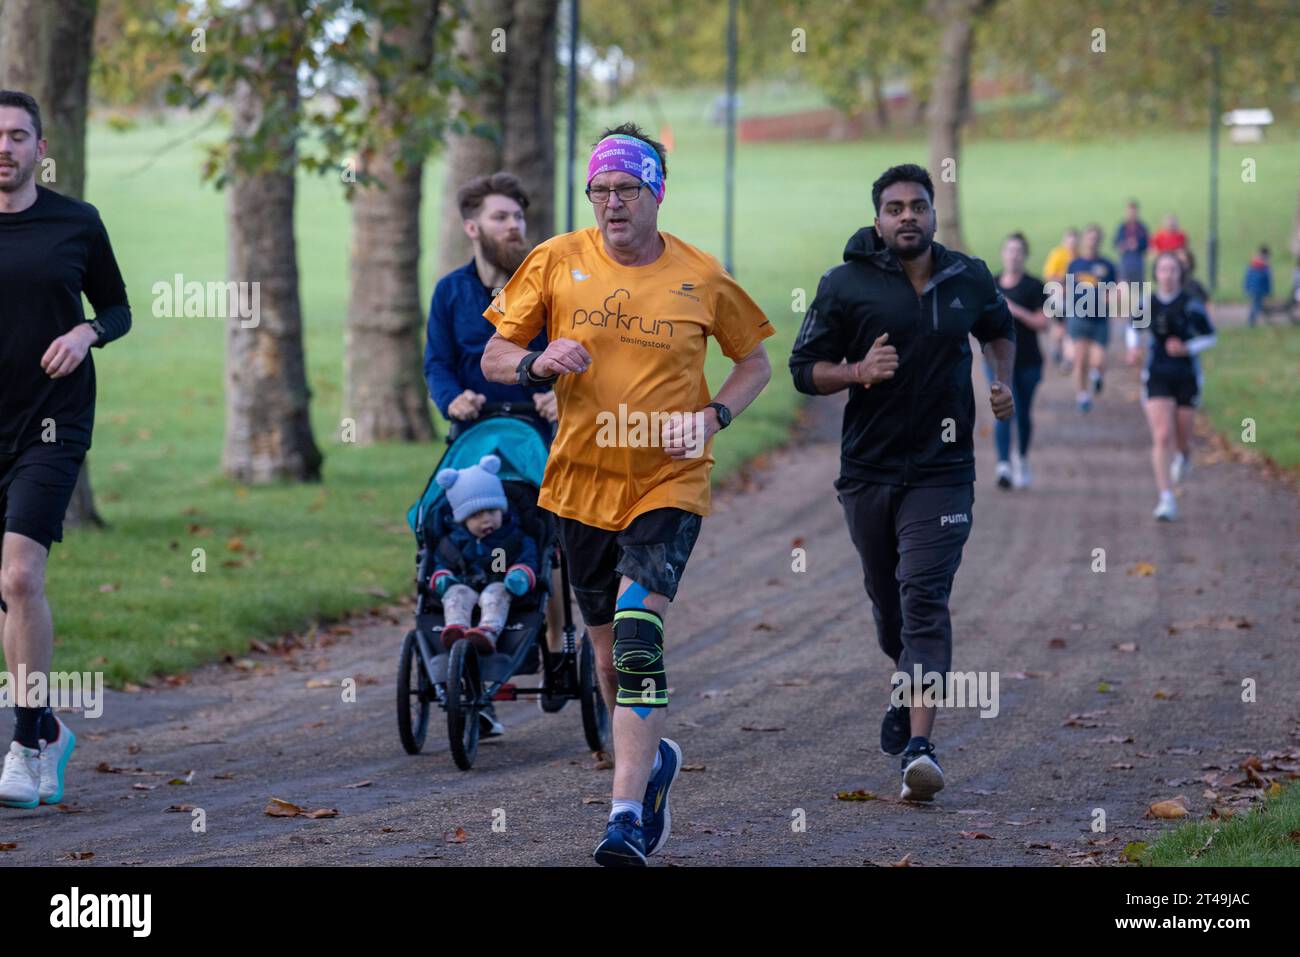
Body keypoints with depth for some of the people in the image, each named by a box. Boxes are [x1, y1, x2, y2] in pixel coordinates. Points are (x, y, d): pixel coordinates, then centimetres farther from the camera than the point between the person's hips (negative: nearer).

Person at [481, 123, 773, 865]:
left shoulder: (701, 277, -2)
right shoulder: (557, 262, 0)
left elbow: (755, 362, 11)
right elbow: (494, 357, 4)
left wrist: (714, 415, -7)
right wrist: (537, 363, -18)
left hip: (669, 483, -3)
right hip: (582, 479, 3)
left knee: (638, 632, -20)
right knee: (609, 646, 13)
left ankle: (627, 814, -21)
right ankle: (656, 758, 41)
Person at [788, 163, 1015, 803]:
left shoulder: (969, 280, 4)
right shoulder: (846, 285, -3)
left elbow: (999, 329, 25)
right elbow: (804, 368, 0)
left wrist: (1003, 383, 7)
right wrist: (859, 372, -18)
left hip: (942, 470, -1)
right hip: (868, 469, 1)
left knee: (924, 600, -15)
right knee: (888, 603, 14)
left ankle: (919, 745, -24)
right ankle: (908, 686, 47)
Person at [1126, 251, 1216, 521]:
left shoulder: (1191, 305, -7)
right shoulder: (1147, 304, 0)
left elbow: (1210, 337, 1)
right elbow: (1134, 327, 20)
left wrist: (1187, 348, -16)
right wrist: (1134, 347, 1)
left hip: (1187, 377, 0)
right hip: (1157, 378, 0)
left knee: (1182, 439, 9)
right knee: (1162, 437, -13)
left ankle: (1184, 457, 49)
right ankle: (1166, 499, -13)